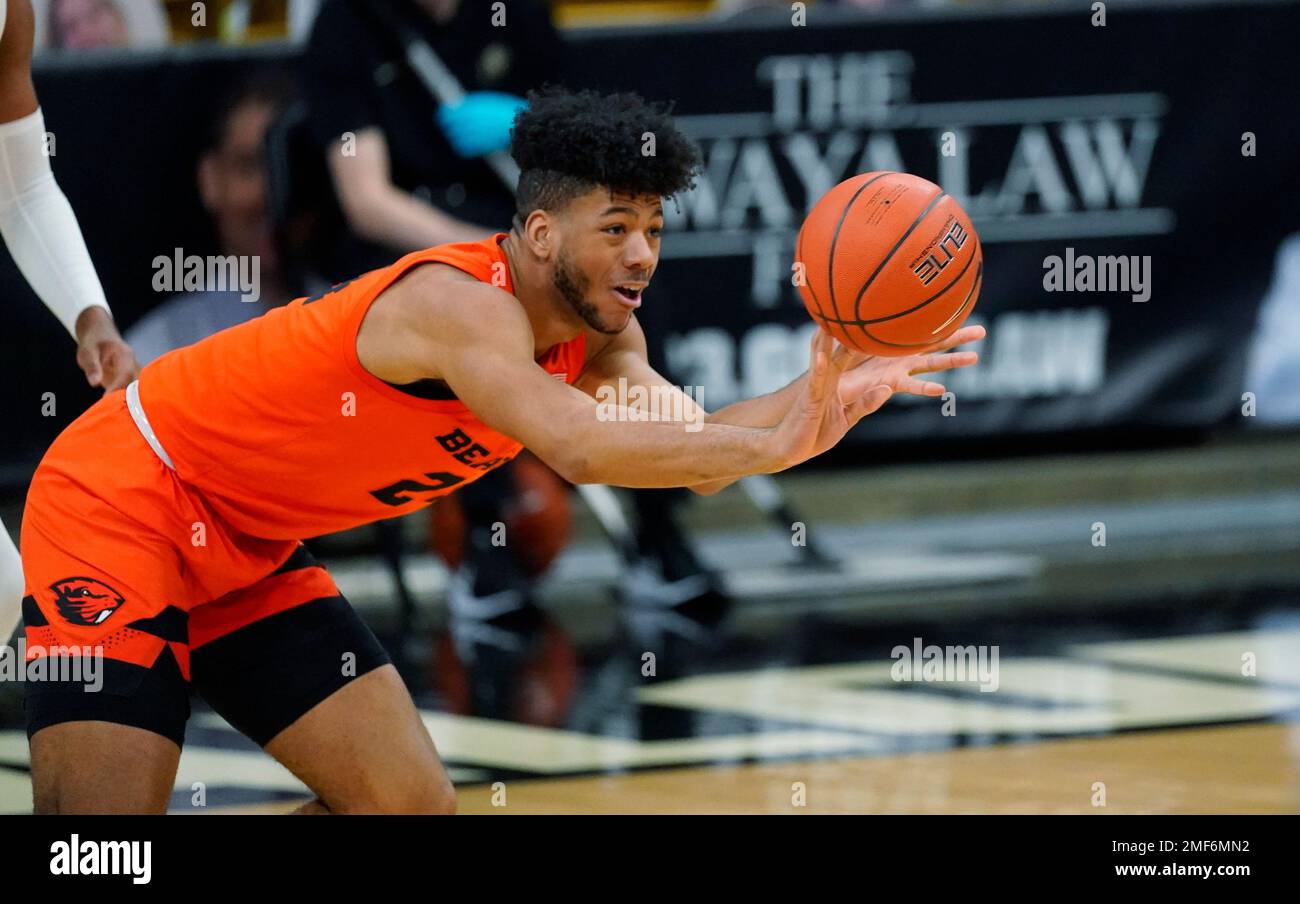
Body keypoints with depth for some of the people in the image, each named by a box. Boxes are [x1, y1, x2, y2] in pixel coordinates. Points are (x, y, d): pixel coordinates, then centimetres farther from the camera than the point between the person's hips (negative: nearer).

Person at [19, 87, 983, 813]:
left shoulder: (597, 335, -1)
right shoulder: (462, 303, -29)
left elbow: (691, 445, -16)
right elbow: (580, 449, -44)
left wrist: (819, 396, -31)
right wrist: (775, 443, -47)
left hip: (245, 553, 9)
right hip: (124, 500, -9)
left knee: (410, 801, 3)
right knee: (102, 835, -22)